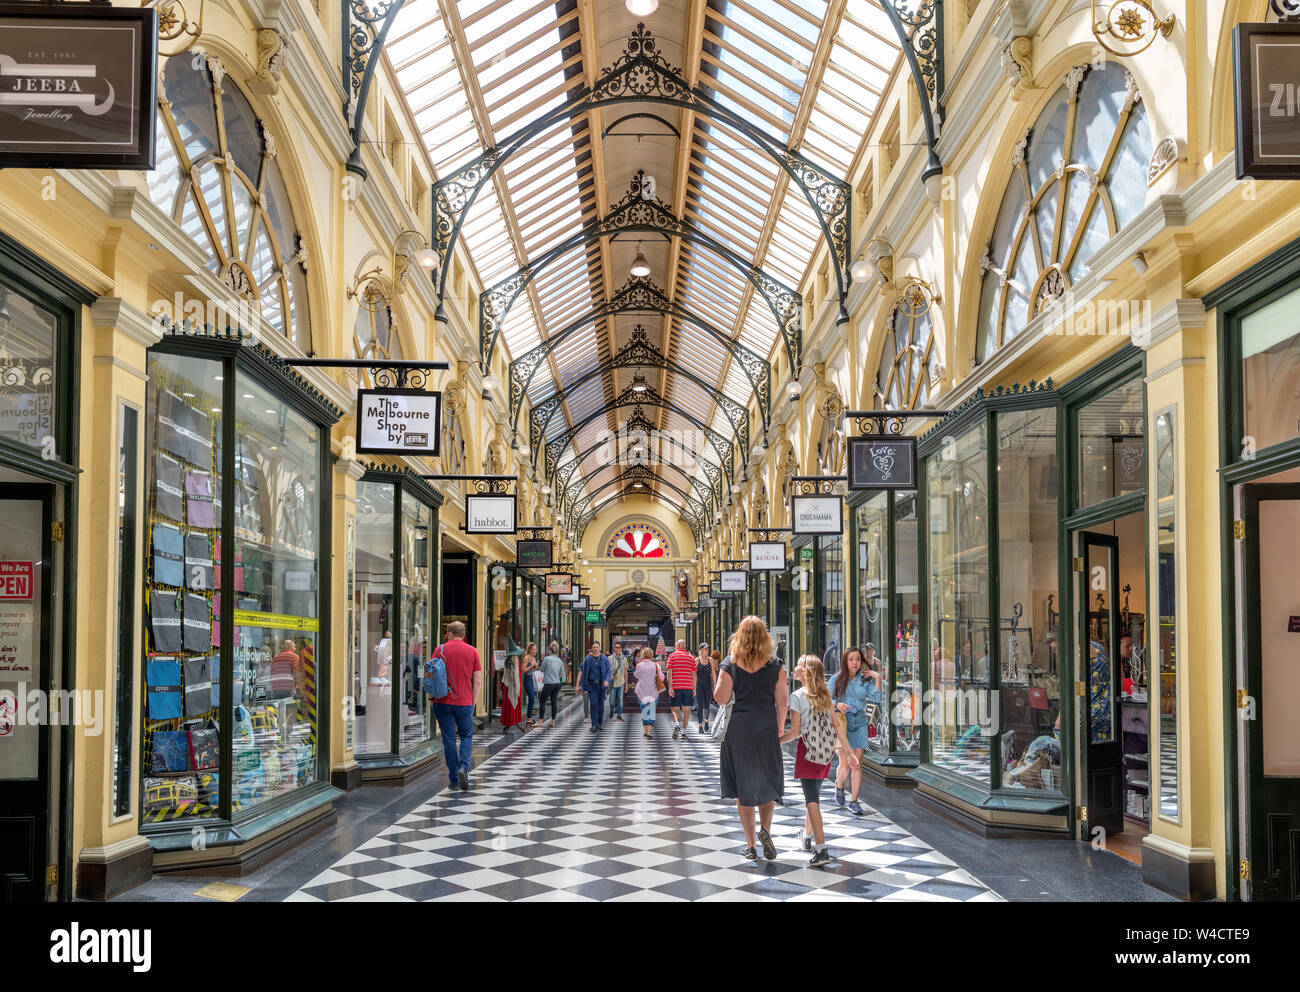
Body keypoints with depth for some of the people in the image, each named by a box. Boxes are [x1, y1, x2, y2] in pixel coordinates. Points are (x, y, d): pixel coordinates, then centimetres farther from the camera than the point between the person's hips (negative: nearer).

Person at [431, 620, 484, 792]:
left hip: (444, 701, -1)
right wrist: (473, 701, 10)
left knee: (449, 739, 6)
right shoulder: (473, 651, 2)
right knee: (466, 736, 13)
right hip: (465, 702, 1)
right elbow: (478, 680, 1)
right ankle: (463, 768, -11)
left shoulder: (441, 650, -2)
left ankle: (454, 778, 7)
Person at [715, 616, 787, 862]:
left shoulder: (730, 666, -6)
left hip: (738, 728, 0)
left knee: (743, 785, 8)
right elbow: (783, 700, -2)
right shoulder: (774, 666, -3)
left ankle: (750, 844, 11)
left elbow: (720, 698, -8)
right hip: (766, 728, 0)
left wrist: (720, 675, 7)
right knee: (767, 781, 15)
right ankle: (765, 828, -6)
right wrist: (780, 726, 11)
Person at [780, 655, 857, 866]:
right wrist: (849, 752, 10)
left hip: (807, 750, -6)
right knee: (815, 795, 21)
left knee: (812, 799, -7)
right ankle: (808, 836, 37)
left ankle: (822, 850, -14)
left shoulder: (798, 696, -10)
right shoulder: (825, 694, 8)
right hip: (826, 752, 6)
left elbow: (795, 732, -12)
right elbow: (837, 725, 7)